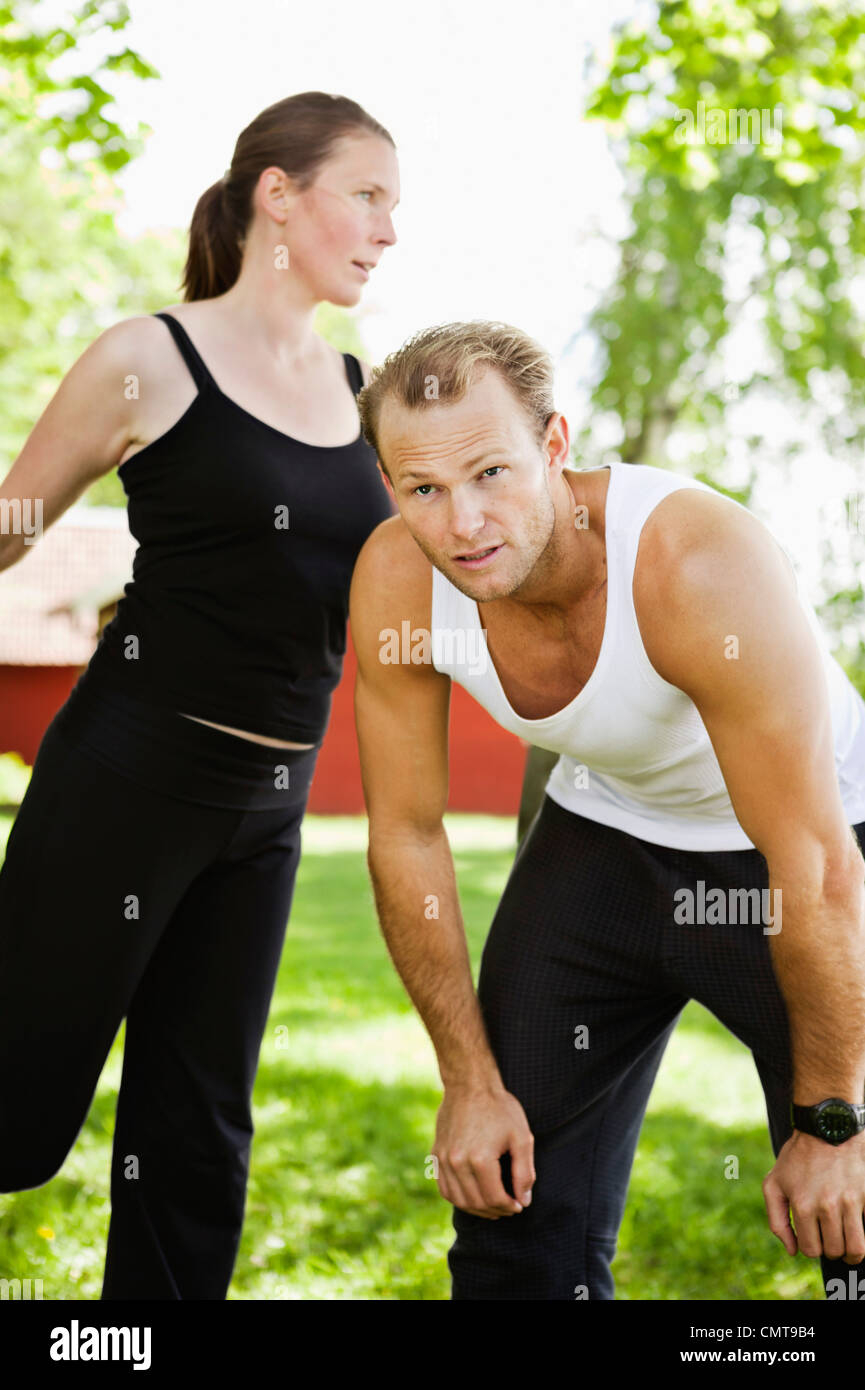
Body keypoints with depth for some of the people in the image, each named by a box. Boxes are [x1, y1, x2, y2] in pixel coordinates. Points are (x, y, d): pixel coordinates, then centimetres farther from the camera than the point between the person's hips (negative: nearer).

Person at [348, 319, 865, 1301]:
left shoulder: (703, 565, -36)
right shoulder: (394, 580, -21)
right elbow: (406, 835, -8)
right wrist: (469, 1082, -4)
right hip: (604, 829, 4)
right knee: (514, 1200, 6)